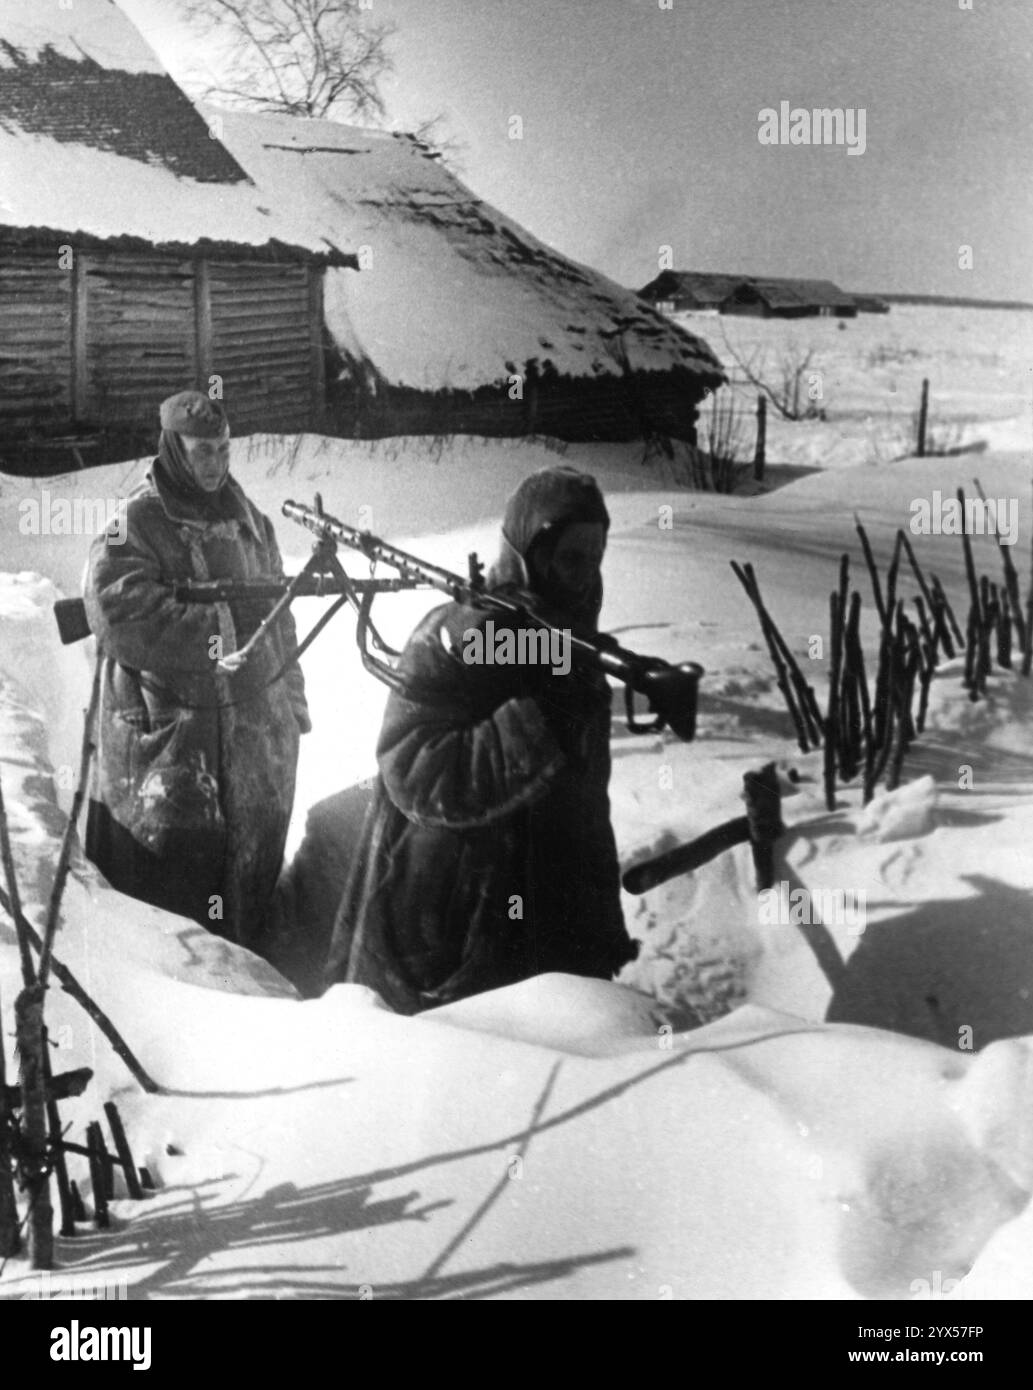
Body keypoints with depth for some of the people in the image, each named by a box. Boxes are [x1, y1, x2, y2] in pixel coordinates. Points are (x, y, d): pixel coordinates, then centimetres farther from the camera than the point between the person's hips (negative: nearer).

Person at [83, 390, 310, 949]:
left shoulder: (246, 517, 12)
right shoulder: (135, 522, -8)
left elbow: (276, 612, 20)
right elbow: (117, 610, -22)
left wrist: (293, 695, 19)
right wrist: (211, 631, -24)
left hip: (256, 724, 7)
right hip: (167, 731, -6)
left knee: (255, 855, 15)